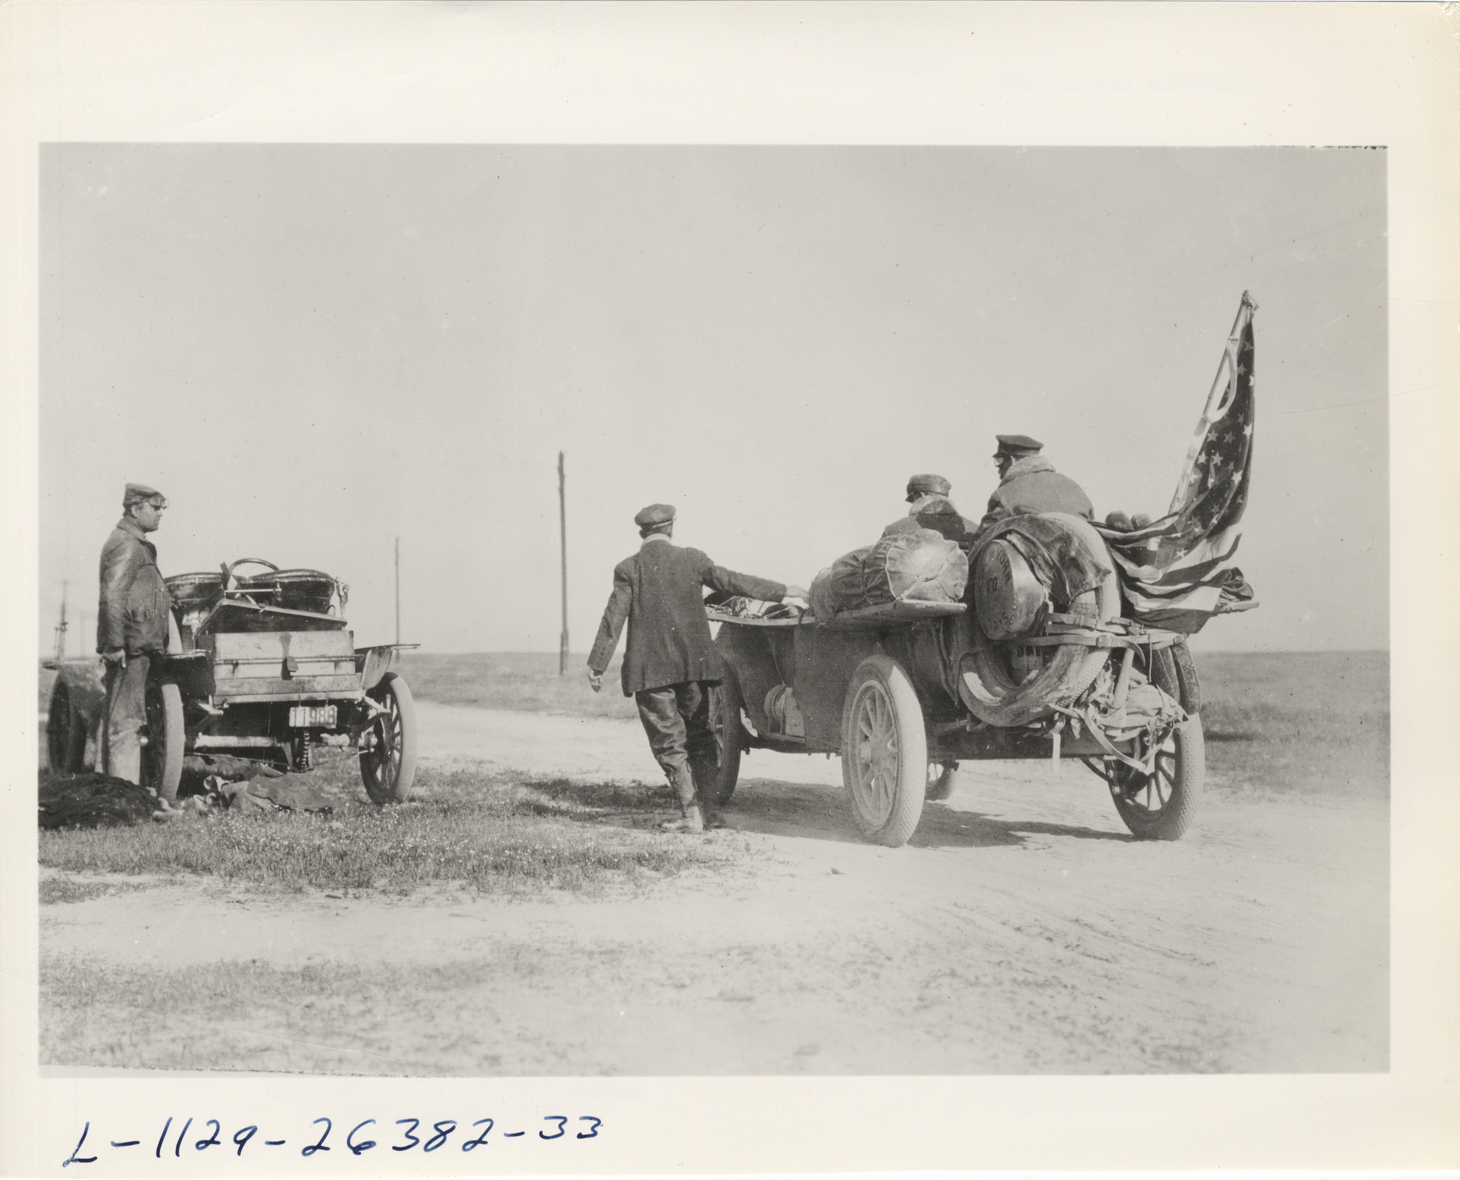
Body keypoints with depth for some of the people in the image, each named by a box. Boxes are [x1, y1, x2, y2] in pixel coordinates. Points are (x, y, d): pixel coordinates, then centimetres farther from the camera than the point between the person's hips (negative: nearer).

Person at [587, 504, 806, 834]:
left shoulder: (628, 569, -3)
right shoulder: (692, 560, 1)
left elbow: (613, 618, -6)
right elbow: (732, 582, 2)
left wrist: (596, 664, -3)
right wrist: (783, 591, 10)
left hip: (649, 669, -2)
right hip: (693, 663, 2)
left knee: (669, 741, 4)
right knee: (700, 736, 15)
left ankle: (691, 812, -4)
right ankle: (702, 809, 13)